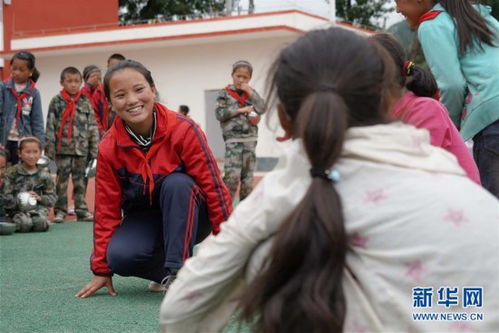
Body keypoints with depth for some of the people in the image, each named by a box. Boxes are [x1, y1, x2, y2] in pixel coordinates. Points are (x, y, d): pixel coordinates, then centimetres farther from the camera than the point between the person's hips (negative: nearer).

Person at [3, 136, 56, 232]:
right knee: (25, 224, -30)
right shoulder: (12, 173, 0)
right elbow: (6, 197, -5)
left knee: (40, 222, -31)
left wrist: (40, 198, -12)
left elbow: (52, 198, 7)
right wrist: (19, 201, -21)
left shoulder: (44, 174, 6)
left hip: (39, 209, 1)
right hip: (17, 210, 0)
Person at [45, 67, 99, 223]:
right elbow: (50, 126, -2)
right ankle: (60, 211, 8)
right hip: (63, 148, -2)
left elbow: (93, 127, 6)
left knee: (80, 180, 7)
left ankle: (81, 210, 14)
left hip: (81, 149, 2)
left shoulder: (85, 102, 6)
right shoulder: (56, 102, 1)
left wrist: (94, 149, 1)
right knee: (61, 179, 1)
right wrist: (49, 150, -7)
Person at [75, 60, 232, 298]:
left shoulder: (183, 129, -20)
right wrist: (102, 269, -4)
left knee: (176, 182, -34)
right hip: (144, 221, 2)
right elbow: (107, 208, -5)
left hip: (189, 218, -2)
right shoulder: (108, 147, -12)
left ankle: (177, 270, -25)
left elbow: (213, 187, -18)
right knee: (119, 256, -29)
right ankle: (165, 269, 1)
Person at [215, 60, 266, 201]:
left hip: (250, 139, 4)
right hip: (233, 139, -4)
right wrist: (240, 110, -12)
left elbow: (262, 109, -2)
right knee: (232, 175, -15)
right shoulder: (225, 93, 2)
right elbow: (220, 114, -8)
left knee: (248, 174, 8)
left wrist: (250, 92, -8)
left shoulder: (252, 93, 11)